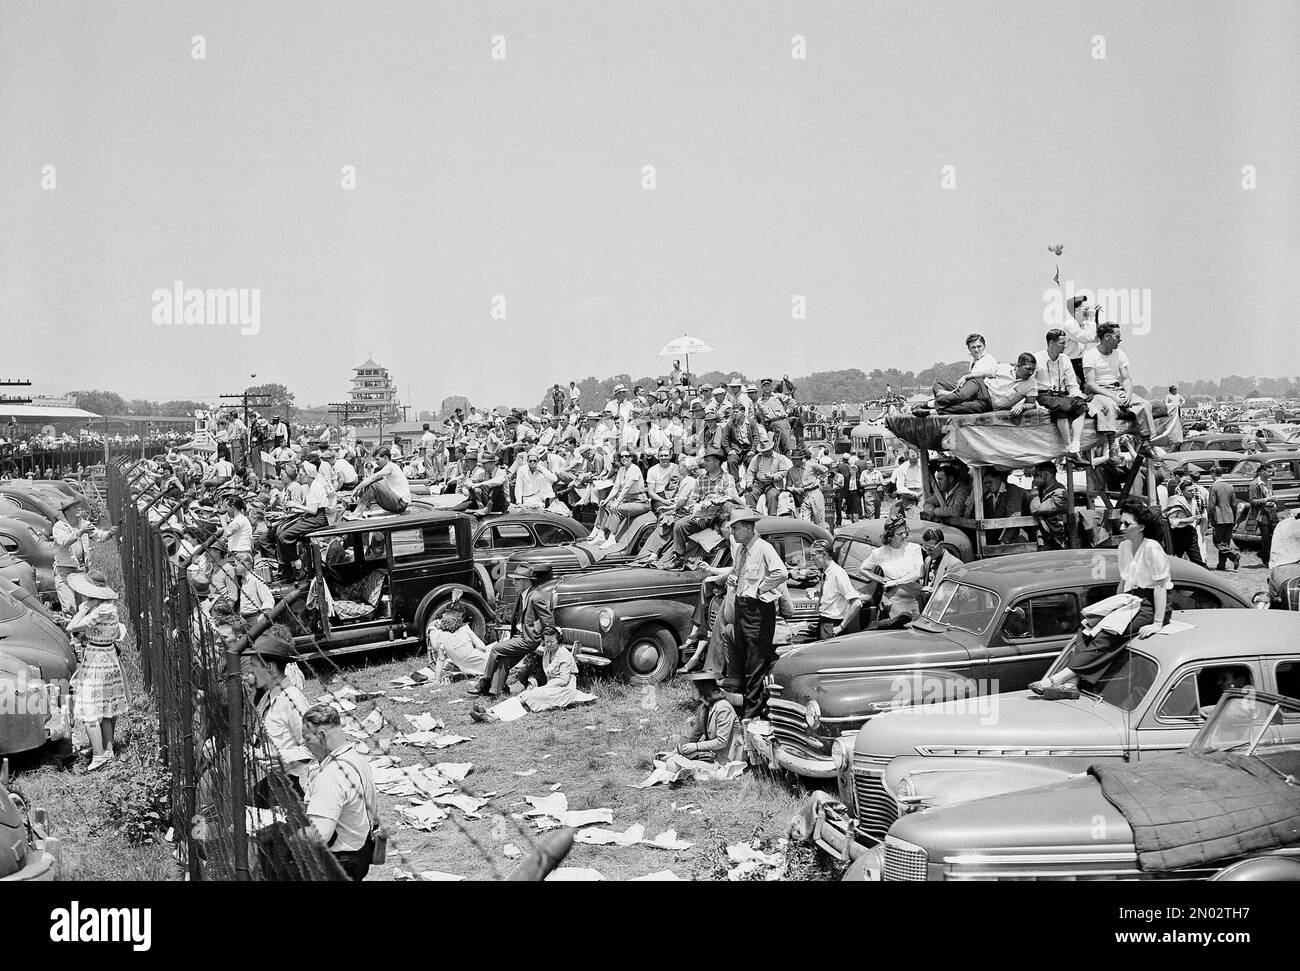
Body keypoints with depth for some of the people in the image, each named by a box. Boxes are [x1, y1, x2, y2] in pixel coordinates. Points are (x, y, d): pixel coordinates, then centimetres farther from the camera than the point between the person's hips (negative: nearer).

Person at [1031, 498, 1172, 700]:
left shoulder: (1151, 548, -14)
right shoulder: (1124, 547, 11)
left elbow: (1160, 586, -16)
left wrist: (1157, 623, -20)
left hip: (1151, 607, -8)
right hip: (1132, 603, 8)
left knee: (1105, 638, -25)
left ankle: (1058, 679, -32)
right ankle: (1070, 683, -25)